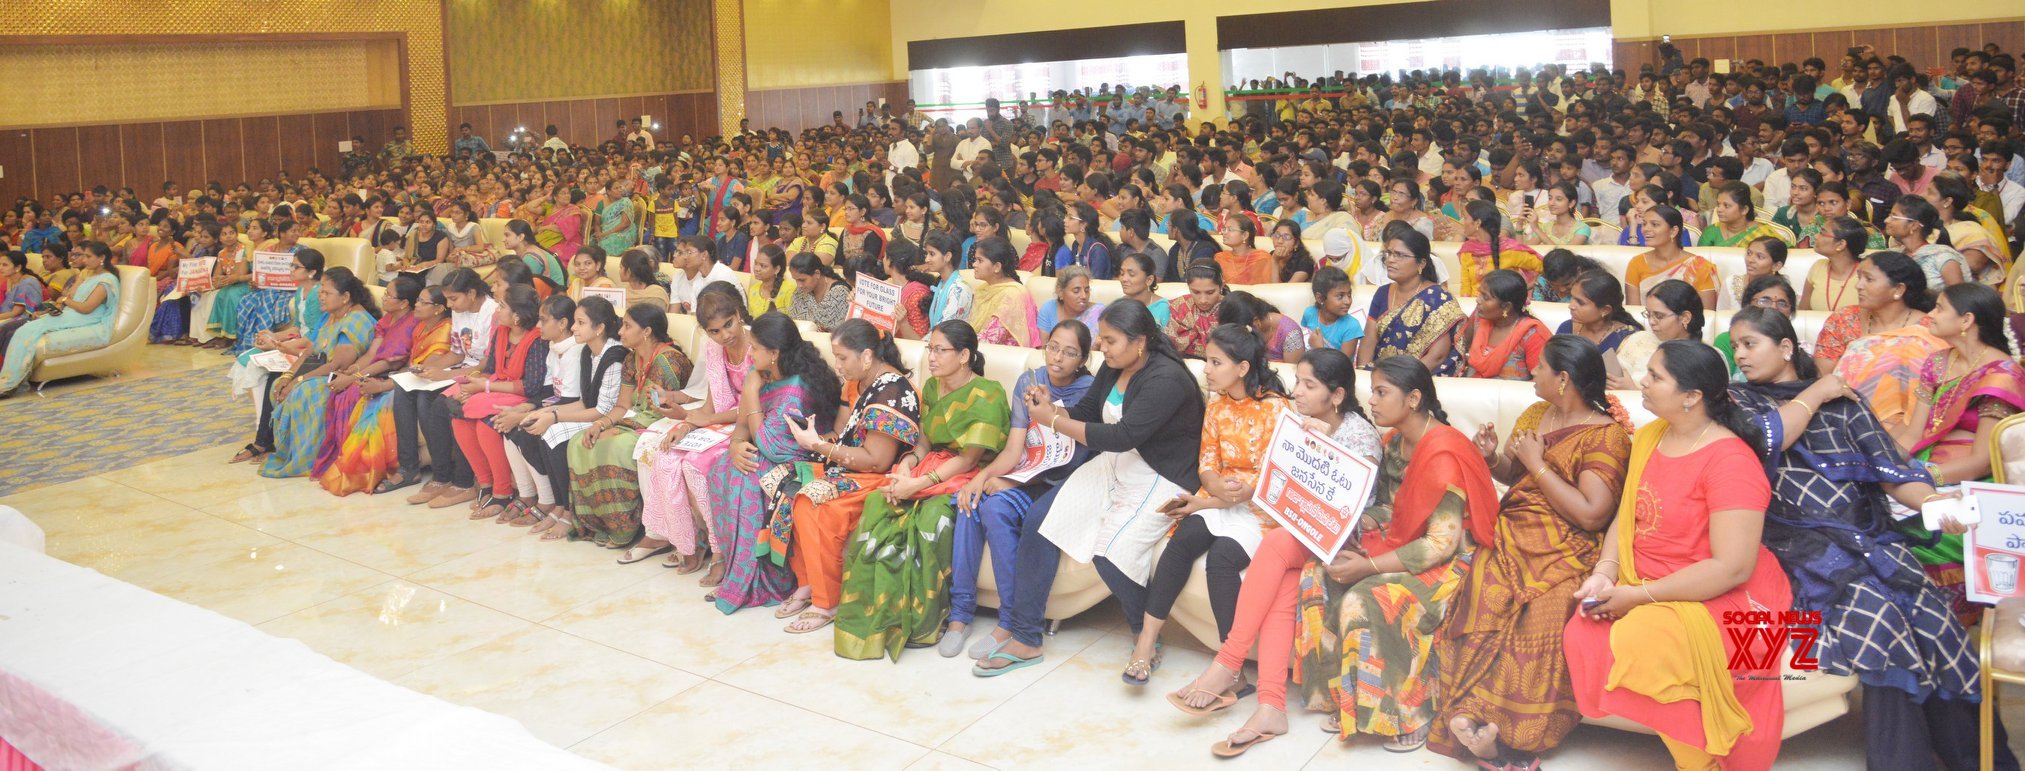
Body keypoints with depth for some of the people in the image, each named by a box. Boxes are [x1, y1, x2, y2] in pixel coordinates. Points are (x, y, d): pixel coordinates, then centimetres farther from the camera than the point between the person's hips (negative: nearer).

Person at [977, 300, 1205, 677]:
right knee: (1039, 519, -9)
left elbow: (1124, 436, -28)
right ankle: (1024, 638, -4)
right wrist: (1051, 409, -10)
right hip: (1112, 468, 9)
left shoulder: (1166, 380, -21)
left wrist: (1053, 421, -24)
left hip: (1160, 480, -8)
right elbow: (1085, 413, 13)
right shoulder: (1114, 368, 5)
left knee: (1111, 553, -29)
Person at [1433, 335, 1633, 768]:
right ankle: (1476, 718, -29)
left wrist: (1538, 465, -9)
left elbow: (1592, 514, -16)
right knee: (1484, 597, -27)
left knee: (1545, 615, -34)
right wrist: (1492, 457, 6)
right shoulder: (1534, 415, 16)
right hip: (1512, 534, 5)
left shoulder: (1607, 434, -5)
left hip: (1566, 551, -5)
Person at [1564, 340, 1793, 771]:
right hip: (1645, 588, 8)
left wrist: (1639, 597, -22)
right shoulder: (1648, 437, 7)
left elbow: (1732, 568, -22)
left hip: (1722, 601, -7)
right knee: (1581, 637, -17)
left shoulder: (1729, 460, -18)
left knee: (1639, 645, -33)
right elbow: (1625, 517, 13)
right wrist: (1605, 572, -8)